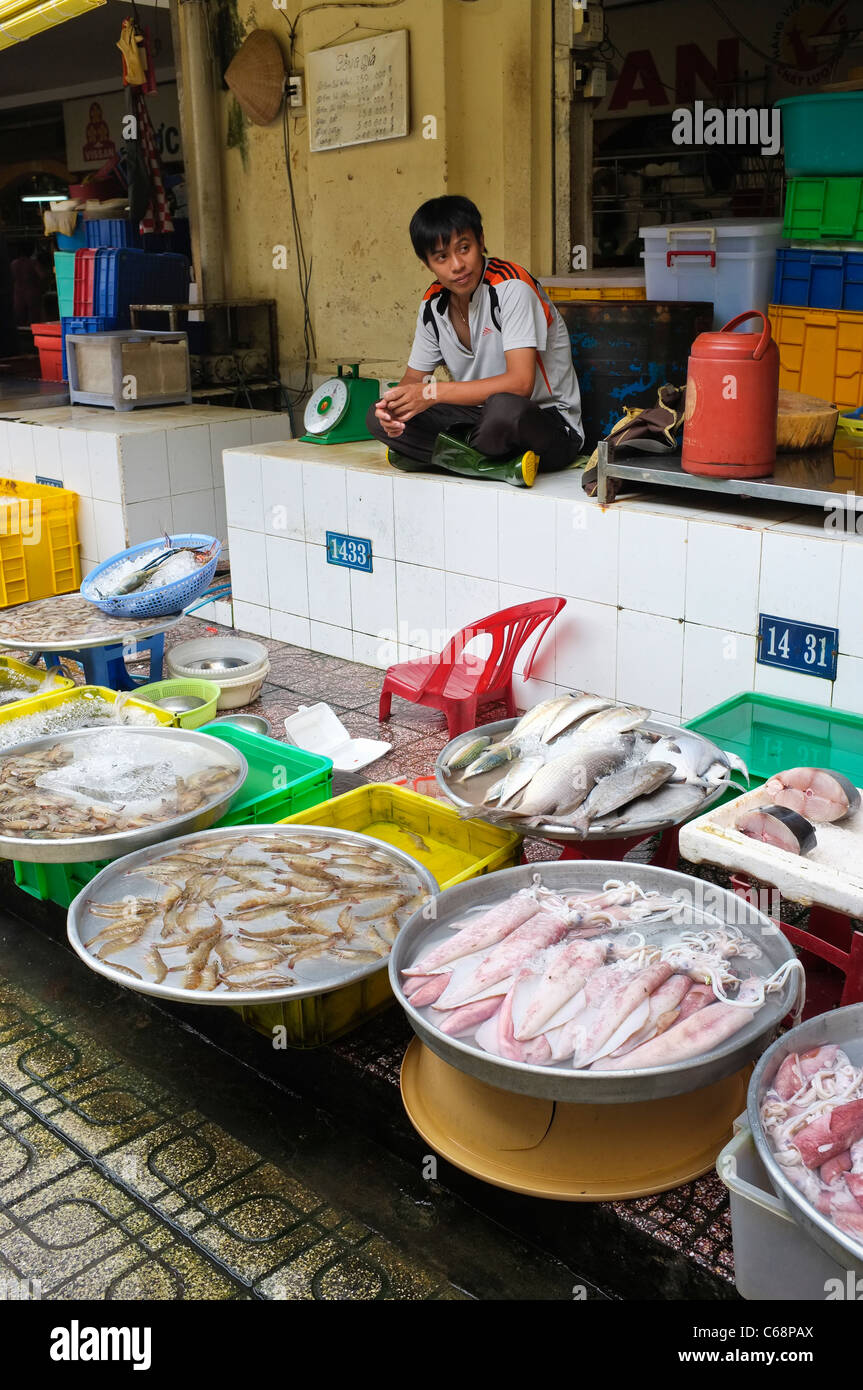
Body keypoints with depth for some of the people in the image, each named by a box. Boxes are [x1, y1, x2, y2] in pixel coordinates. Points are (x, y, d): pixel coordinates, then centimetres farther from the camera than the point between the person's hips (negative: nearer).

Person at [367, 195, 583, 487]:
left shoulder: (510, 286, -19)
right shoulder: (433, 304, 3)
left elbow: (520, 383, -28)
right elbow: (414, 377, 12)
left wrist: (433, 392, -28)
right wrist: (393, 406, -13)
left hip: (550, 422, -7)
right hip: (482, 417, 7)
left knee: (503, 408, -43)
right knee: (379, 418, -8)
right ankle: (500, 464, -16)